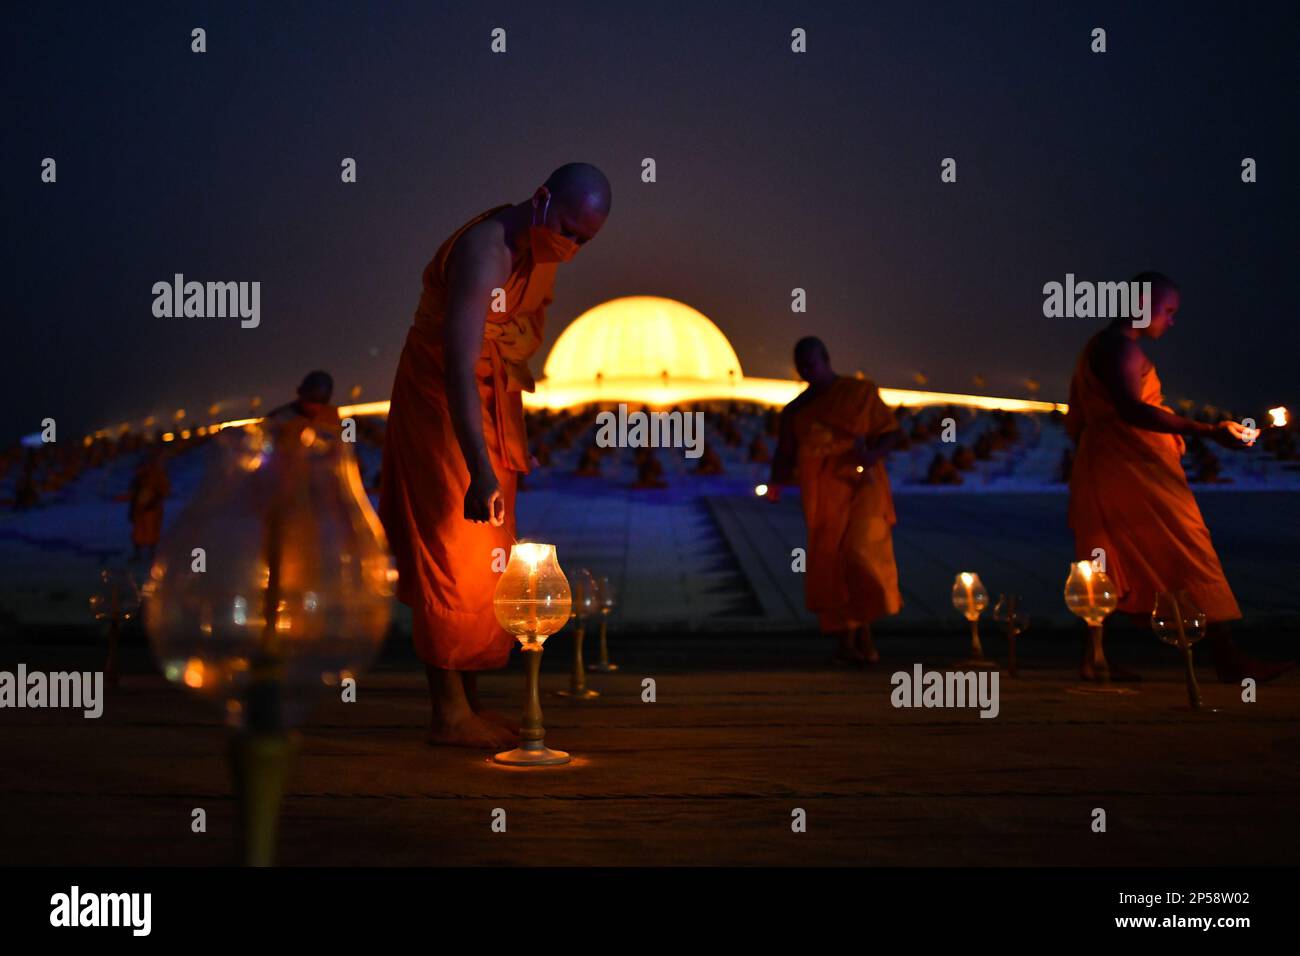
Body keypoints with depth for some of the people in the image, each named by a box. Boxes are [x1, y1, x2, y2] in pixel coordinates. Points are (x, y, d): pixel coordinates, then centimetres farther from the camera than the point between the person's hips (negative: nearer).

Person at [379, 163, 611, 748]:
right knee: (454, 557, -8)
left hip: (493, 413, 9)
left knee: (486, 563, 9)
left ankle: (470, 703, 17)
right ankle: (449, 714, -2)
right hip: (441, 410, -8)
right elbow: (459, 366, -37)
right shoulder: (484, 252, -27)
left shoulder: (541, 248, 1)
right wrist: (479, 470, -45)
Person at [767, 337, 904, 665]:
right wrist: (776, 484, -10)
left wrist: (874, 453, -17)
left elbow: (892, 432, 4)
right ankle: (846, 642, 10)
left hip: (861, 487, -3)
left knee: (861, 552, -21)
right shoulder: (795, 410, 13)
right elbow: (785, 457, 10)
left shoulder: (860, 392, 5)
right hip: (822, 497, 3)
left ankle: (864, 631, -4)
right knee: (830, 567, -2)